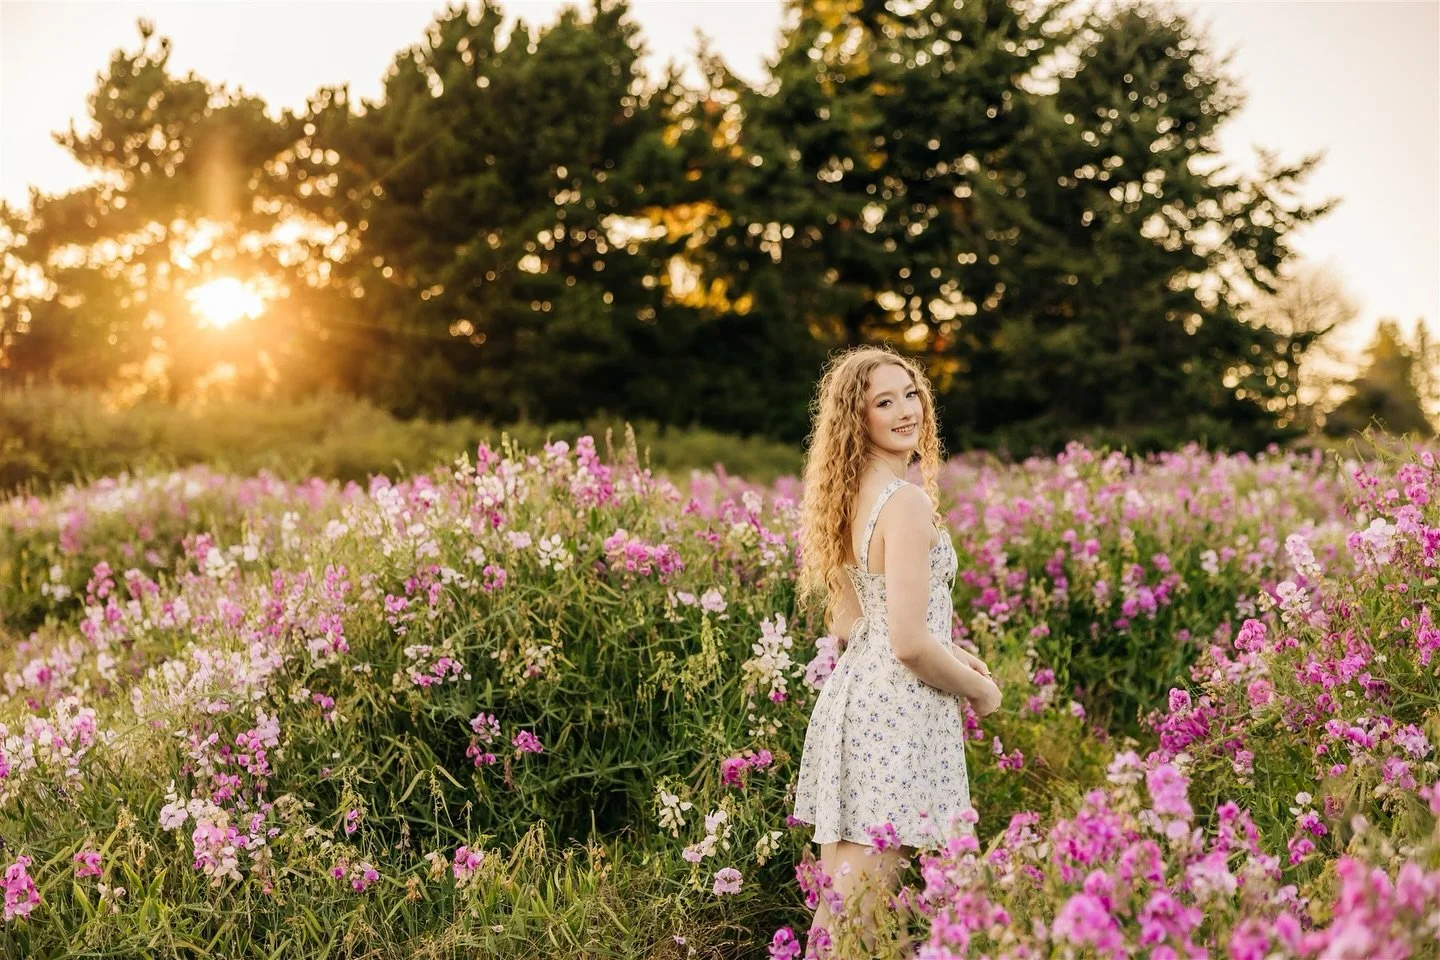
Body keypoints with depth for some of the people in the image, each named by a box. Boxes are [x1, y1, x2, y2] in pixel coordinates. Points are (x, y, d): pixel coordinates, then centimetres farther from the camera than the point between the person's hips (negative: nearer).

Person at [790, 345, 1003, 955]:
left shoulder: (850, 497, 10)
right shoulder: (906, 502, -16)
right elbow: (910, 643, -20)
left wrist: (950, 652, 17)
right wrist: (980, 689, -3)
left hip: (849, 694, 9)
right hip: (896, 716, -9)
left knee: (835, 903, 15)